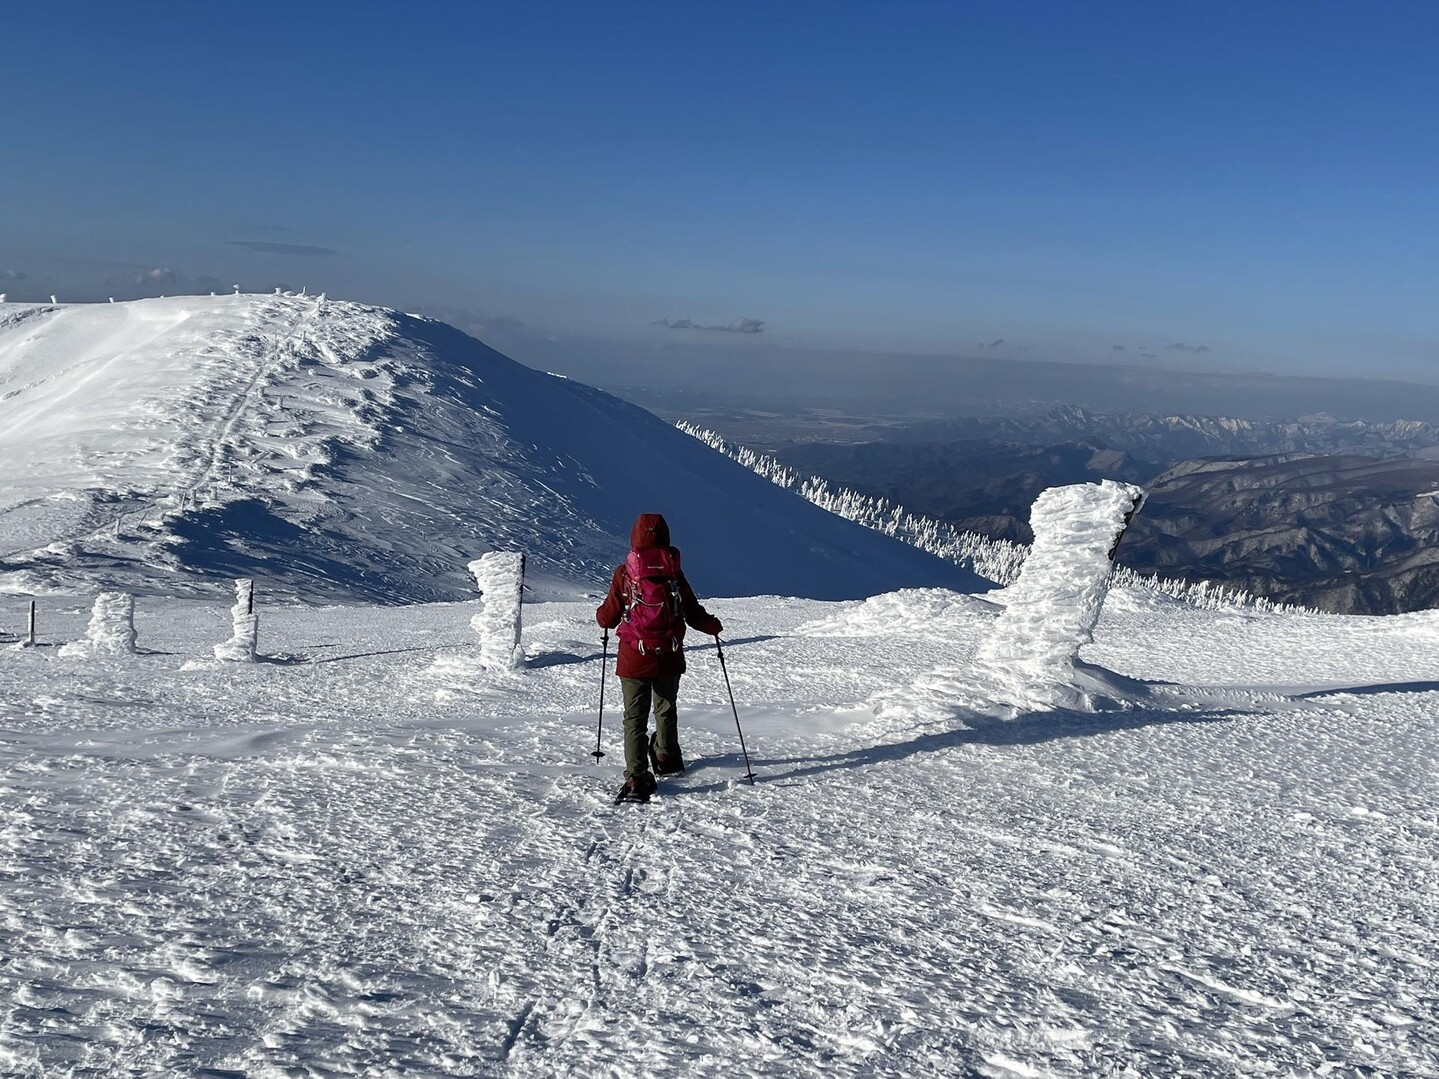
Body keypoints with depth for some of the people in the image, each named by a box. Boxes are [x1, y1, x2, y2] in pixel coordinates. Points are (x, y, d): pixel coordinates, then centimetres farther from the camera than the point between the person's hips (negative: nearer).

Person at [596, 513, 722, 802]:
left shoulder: (624, 573, -9)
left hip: (634, 658, -2)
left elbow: (609, 617, -3)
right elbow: (693, 612, 1)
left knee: (635, 718, 1)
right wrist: (712, 625, 21)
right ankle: (667, 758, 43)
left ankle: (637, 778, -9)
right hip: (670, 658, 2)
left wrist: (601, 615, 22)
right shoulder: (674, 572, -5)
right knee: (666, 710, 23)